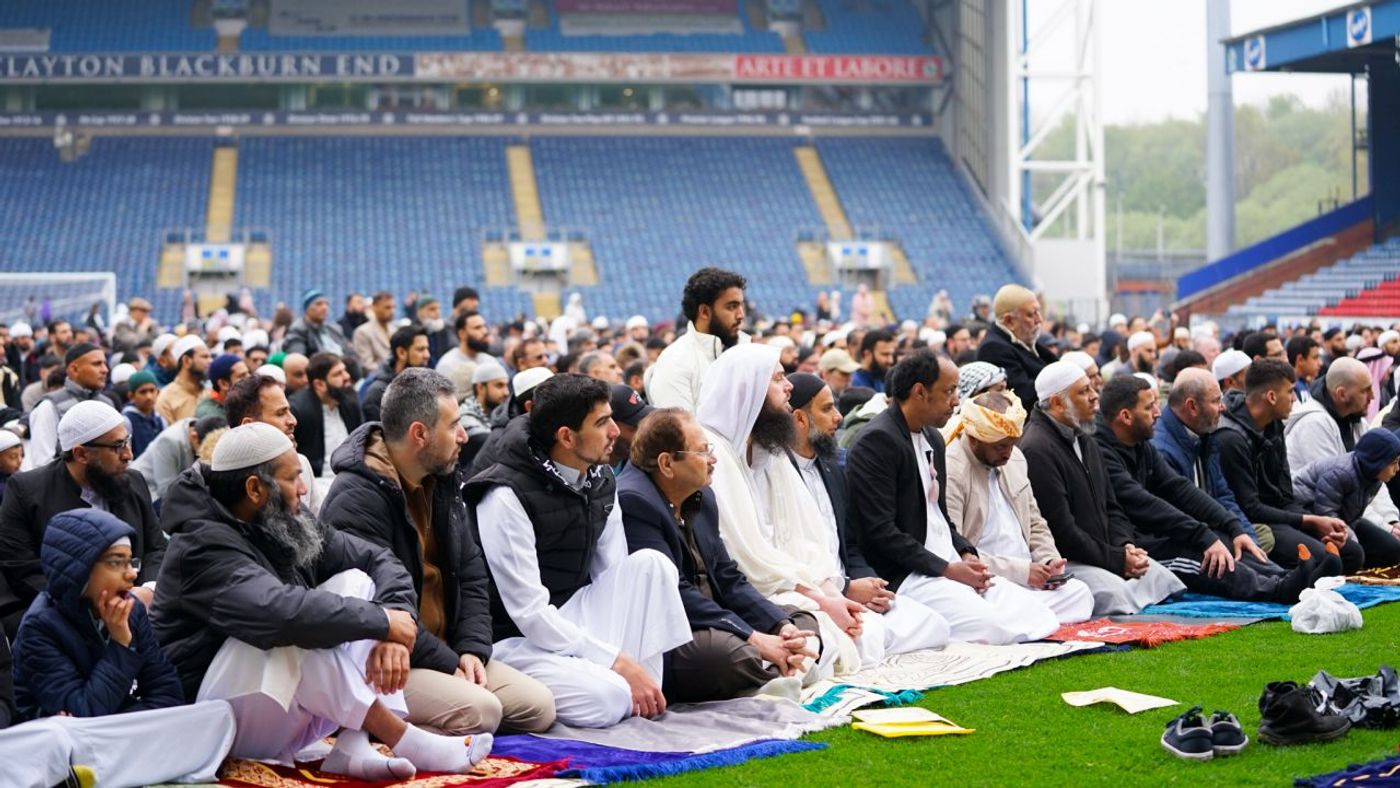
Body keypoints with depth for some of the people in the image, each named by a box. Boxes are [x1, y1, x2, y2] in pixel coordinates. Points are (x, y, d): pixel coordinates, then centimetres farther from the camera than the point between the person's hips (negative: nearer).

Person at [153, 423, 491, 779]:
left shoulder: (287, 524, 3)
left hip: (285, 720, 8)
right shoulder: (203, 546, -21)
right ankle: (404, 741, -21)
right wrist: (381, 621, -28)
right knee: (292, 634, -33)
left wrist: (393, 631, -19)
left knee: (356, 582, -6)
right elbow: (277, 610, -38)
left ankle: (354, 746, -20)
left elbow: (380, 561, 1)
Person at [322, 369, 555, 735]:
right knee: (479, 710, -30)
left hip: (445, 653, 10)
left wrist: (473, 650, -1)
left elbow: (471, 576, 15)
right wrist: (449, 664, -17)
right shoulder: (357, 499, -17)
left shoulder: (441, 483, 12)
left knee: (538, 706, -5)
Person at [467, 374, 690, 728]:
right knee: (608, 698, -33)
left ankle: (646, 694, -12)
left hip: (571, 624, 8)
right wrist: (619, 662, -23)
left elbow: (615, 576, 2)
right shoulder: (506, 497, -20)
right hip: (517, 640, -8)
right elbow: (529, 611, -23)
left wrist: (636, 662, -14)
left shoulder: (601, 482, 4)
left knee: (650, 563, -14)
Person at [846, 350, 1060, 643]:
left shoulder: (933, 439, 18)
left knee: (1041, 619, -5)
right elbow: (880, 531, -19)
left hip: (950, 566, 9)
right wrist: (946, 569, -16)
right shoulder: (876, 442, -13)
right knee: (992, 629, -28)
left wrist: (965, 554, 4)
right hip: (905, 576, -9)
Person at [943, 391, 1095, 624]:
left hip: (1029, 577, 8)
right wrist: (1020, 570, -19)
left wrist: (1050, 562, 3)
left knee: (1079, 592, -18)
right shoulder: (950, 471, -13)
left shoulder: (1014, 459, 14)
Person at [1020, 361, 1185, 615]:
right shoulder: (1037, 451, -18)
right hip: (1060, 561, -10)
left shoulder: (1086, 442, 17)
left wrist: (1125, 546, -2)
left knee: (1166, 582, 0)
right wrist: (1117, 560, -15)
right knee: (1118, 594, -31)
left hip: (1104, 554, 10)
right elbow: (1061, 530, -20)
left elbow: (1111, 507, 20)